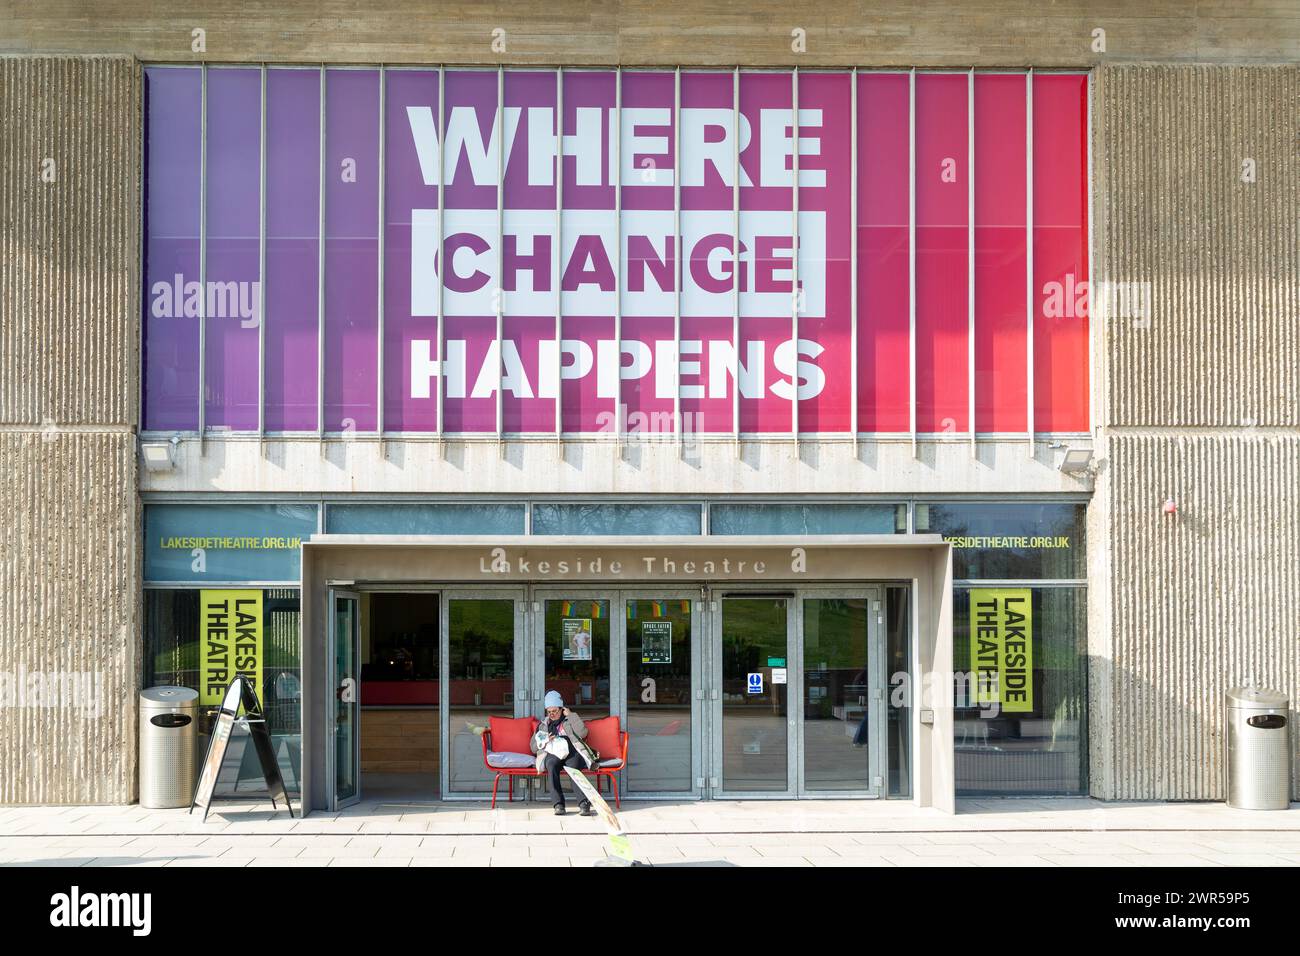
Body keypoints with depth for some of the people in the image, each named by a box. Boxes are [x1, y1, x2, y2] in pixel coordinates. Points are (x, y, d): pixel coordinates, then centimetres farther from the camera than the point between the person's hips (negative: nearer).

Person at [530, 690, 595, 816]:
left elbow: (582, 733, 4)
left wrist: (571, 715, 7)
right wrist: (545, 741, 7)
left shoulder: (570, 721, 25)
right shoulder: (544, 724, 32)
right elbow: (533, 746, 27)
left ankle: (584, 803, -48)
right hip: (552, 755, 1)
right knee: (552, 765, -36)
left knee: (573, 768, -36)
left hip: (572, 753, -1)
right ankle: (559, 804, -45)